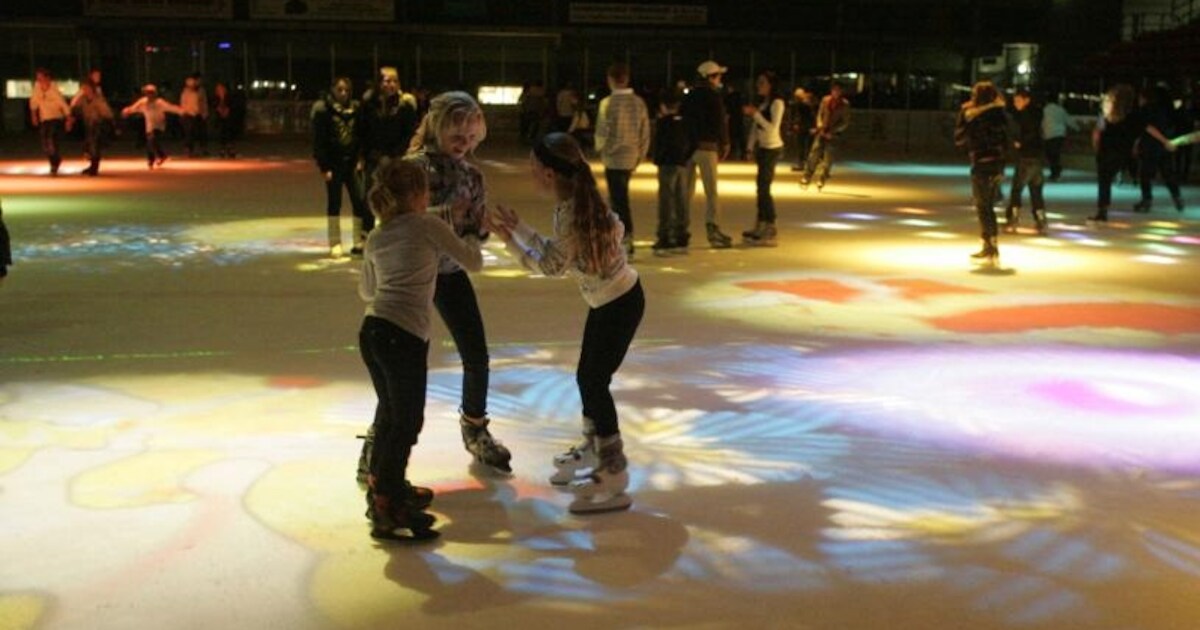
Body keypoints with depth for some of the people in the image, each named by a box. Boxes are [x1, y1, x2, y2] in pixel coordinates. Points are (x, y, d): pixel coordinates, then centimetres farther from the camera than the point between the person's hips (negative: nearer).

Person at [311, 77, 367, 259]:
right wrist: (324, 167, -12)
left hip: (352, 162, 3)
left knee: (360, 201, -1)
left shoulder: (355, 108, 4)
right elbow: (318, 141, -8)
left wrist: (359, 159, -1)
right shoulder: (323, 109, -7)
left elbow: (361, 135, 9)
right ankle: (335, 244, 10)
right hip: (334, 163, -3)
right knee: (334, 202, 3)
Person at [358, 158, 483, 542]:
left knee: (390, 414, 23)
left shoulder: (375, 240, 19)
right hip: (404, 335, -7)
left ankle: (389, 488, 39)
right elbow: (474, 263, 10)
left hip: (371, 330, 7)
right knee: (406, 423, 1)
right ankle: (384, 511, 3)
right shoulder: (429, 226, 1)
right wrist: (470, 239, 31)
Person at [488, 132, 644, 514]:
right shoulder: (575, 204, 2)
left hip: (620, 304, -9)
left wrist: (509, 238, -7)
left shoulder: (571, 214, -25)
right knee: (588, 378, 17)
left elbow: (549, 265, -14)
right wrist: (520, 230, 6)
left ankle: (614, 483, 3)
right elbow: (555, 254, 7)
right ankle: (592, 453, 35)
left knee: (595, 383, -4)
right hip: (608, 300, 9)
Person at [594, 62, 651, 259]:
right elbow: (645, 132, 6)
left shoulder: (608, 102, -13)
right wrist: (640, 155, 15)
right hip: (631, 157, 6)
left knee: (620, 200, -2)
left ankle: (627, 240, -5)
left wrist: (601, 149, 6)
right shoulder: (638, 102, 3)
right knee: (618, 197, 18)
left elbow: (602, 132, -13)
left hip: (614, 157, -6)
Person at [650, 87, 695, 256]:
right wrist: (686, 158, 13)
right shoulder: (685, 122, 9)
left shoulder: (663, 122, -10)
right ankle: (681, 239, 14)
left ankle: (665, 240, -6)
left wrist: (657, 159, -3)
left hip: (668, 164, -7)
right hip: (683, 164, 7)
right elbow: (692, 143, 10)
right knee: (681, 203, 10)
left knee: (666, 203, -5)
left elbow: (659, 143, -16)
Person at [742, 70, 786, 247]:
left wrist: (755, 114, -20)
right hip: (762, 148, 8)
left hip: (772, 149, -8)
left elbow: (773, 128, -19)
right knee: (761, 187, 10)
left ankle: (770, 232, -10)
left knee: (763, 188, -11)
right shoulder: (762, 103, 15)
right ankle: (760, 226, 17)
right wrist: (751, 146, 8)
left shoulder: (777, 103, -9)